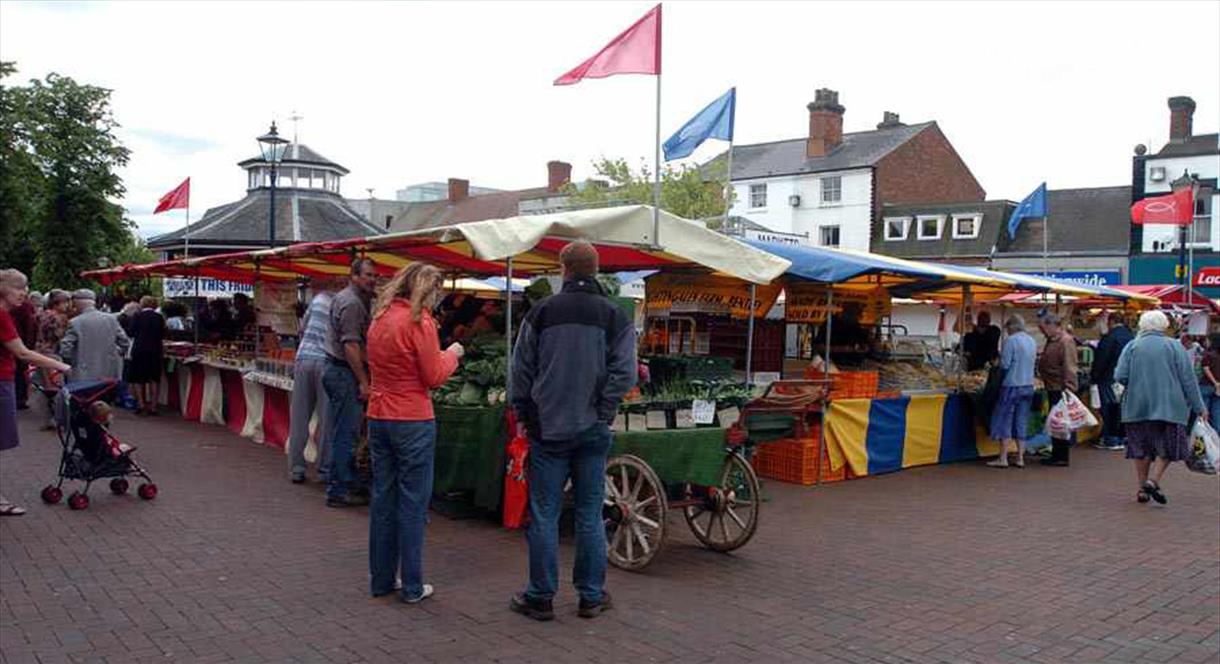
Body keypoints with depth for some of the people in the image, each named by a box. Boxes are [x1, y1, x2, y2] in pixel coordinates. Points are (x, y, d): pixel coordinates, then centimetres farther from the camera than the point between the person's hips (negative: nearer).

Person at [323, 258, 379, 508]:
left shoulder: (344, 298, 19)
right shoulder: (352, 302, -14)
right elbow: (351, 345, -20)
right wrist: (363, 382, -20)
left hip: (336, 369, 11)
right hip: (344, 373, -11)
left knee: (339, 434, 15)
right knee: (345, 434, -7)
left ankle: (337, 487, 23)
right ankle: (339, 491, -3)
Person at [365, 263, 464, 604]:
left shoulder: (379, 317, 9)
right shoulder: (419, 321, -13)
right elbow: (434, 377, -12)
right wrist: (452, 354, 6)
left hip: (378, 418, 7)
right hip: (412, 422, -7)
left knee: (383, 498, 13)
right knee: (413, 502, 2)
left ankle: (381, 580, 22)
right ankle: (412, 587, 9)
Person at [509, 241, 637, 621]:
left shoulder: (542, 312, 0)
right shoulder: (615, 317, 1)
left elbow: (521, 370, 2)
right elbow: (624, 374, -7)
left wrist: (523, 416, 11)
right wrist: (602, 413, 0)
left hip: (548, 429, -1)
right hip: (593, 432, 1)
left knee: (543, 516, 5)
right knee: (590, 516, 9)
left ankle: (540, 598, 12)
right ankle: (591, 597, 17)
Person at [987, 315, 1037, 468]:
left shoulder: (1010, 341, -12)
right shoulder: (1032, 341, 10)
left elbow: (1005, 364, -14)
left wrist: (1000, 357, 5)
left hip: (1012, 385, -6)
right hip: (1029, 386, 7)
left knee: (1005, 421, 0)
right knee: (1022, 423, 10)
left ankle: (1003, 459, 0)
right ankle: (1020, 458, 10)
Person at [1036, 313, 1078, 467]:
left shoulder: (1066, 341, -15)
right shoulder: (1051, 341, 16)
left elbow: (1069, 367, -21)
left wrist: (1068, 387, -24)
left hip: (1061, 390, -10)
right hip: (1052, 389, 10)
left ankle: (1063, 457, 3)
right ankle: (1056, 454, 23)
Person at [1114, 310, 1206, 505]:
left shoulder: (1132, 347, 0)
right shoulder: (1175, 347, -1)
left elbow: (1120, 376, -7)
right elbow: (1188, 379, -1)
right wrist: (1199, 406, 4)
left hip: (1137, 406, 2)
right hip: (1168, 406, -1)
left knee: (1141, 448, 10)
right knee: (1168, 446, 8)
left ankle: (1142, 489, 14)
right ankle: (1154, 481, -9)